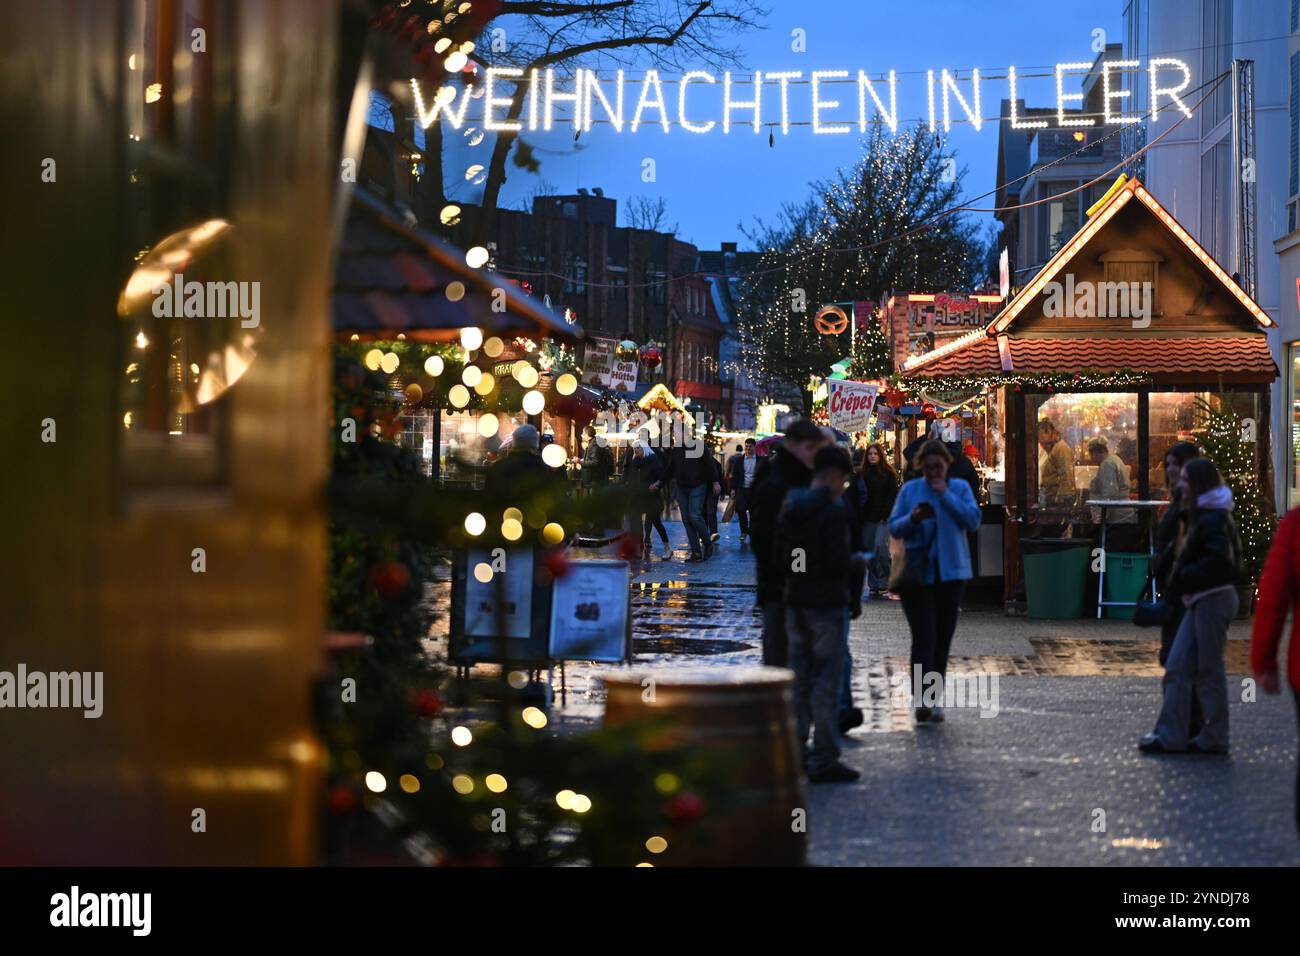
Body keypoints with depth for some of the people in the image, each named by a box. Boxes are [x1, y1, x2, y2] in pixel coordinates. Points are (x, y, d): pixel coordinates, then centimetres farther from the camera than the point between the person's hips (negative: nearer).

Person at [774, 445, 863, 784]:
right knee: (827, 682, -3)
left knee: (799, 680, 14)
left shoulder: (789, 509, 9)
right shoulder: (833, 510, -15)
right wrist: (857, 562, -1)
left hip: (795, 604, 7)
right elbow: (839, 561, -20)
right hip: (827, 603, -7)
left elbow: (777, 557, 11)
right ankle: (824, 761, -2)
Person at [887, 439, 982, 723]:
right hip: (917, 573, -2)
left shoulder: (960, 488, 5)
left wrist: (946, 495, -15)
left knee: (942, 639, 8)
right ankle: (923, 698, -21)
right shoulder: (909, 490, 4)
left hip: (951, 572, 2)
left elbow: (973, 520, -10)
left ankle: (934, 699, 19)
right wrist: (912, 519, -19)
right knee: (924, 638, -14)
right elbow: (893, 527, 1)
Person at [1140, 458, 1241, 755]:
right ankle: (1170, 736, 6)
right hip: (1200, 601, 10)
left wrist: (1183, 578, -17)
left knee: (1209, 669, -2)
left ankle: (1215, 739, 7)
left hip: (1213, 598, -10)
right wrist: (1180, 579, 7)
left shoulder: (1212, 518, -14)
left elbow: (1218, 561, -24)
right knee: (1177, 667, 6)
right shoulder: (1198, 516, 17)